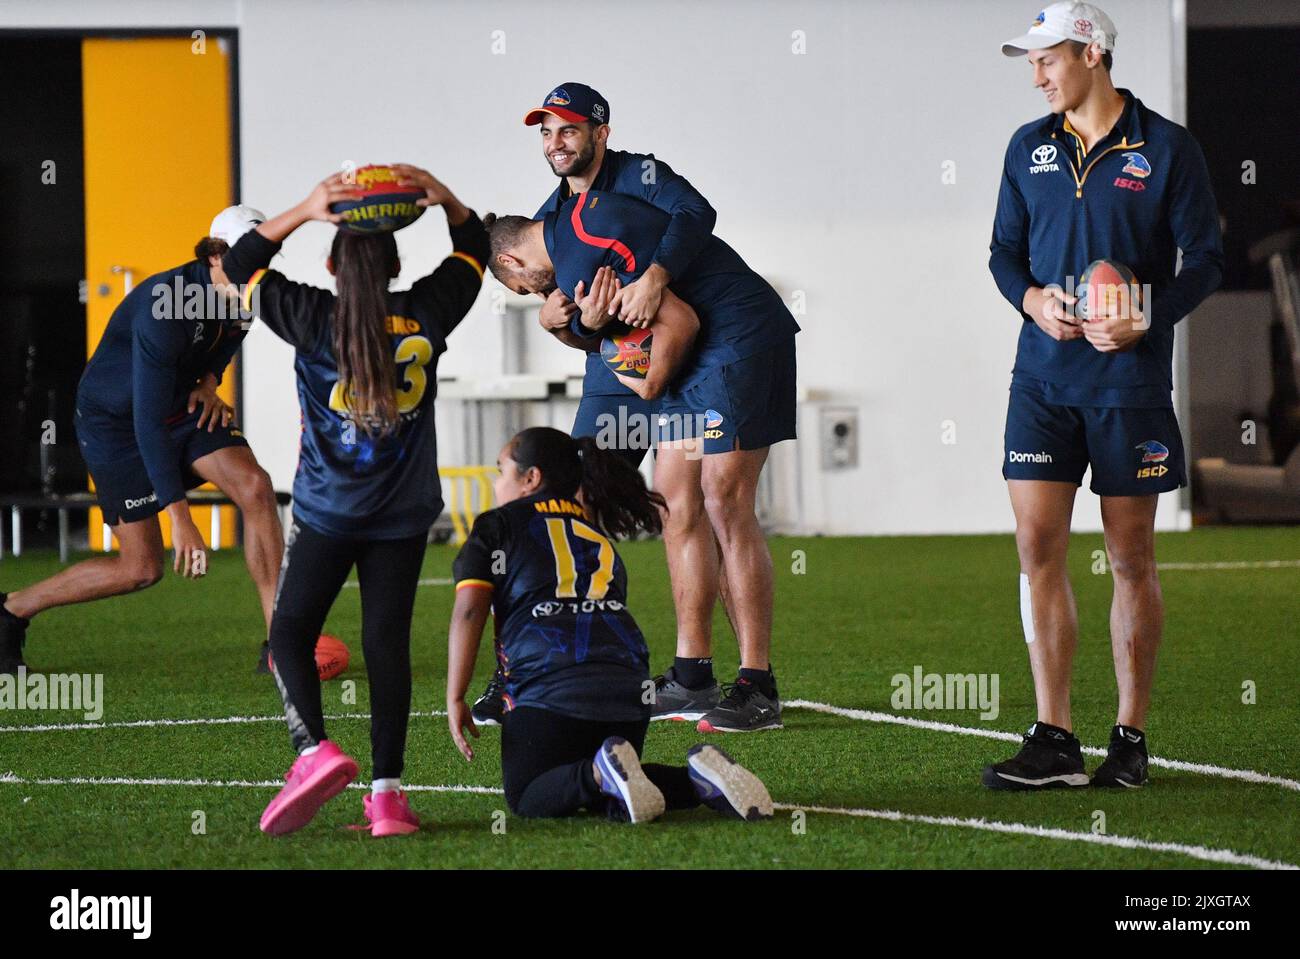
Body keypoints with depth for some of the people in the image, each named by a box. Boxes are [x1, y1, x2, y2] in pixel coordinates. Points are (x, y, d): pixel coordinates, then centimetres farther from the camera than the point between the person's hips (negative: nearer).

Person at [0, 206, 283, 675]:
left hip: (182, 406, 7)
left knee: (255, 487, -16)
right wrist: (180, 517, -37)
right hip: (114, 421, -7)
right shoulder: (165, 307, -34)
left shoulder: (240, 296, -10)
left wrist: (209, 381, -3)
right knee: (142, 568, -8)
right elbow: (149, 420, -34)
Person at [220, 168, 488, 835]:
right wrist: (445, 201, 2)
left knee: (290, 635, 6)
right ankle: (387, 792, -2)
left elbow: (241, 263, 4)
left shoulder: (314, 319, -7)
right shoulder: (426, 313, 0)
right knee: (387, 642, 3)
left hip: (326, 511, -3)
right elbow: (473, 248, 17)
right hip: (404, 516, 3)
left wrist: (304, 211, -4)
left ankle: (314, 749, -16)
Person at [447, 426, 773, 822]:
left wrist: (455, 699, 2)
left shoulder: (495, 526, 15)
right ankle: (698, 778, -5)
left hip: (549, 683, -6)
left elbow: (469, 610, 2)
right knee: (604, 795, 23)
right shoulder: (598, 535, 31)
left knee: (528, 798, 8)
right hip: (629, 683, 6)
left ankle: (602, 774, -23)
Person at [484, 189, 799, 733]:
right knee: (676, 506, 7)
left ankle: (757, 688, -13)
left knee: (724, 505, -13)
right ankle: (690, 679, 10)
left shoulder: (582, 256, -17)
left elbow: (678, 321, -20)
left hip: (741, 335, -10)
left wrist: (653, 384, -5)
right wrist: (587, 321, -12)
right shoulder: (575, 215, 14)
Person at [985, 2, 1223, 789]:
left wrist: (1145, 318, -16)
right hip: (1043, 375, 3)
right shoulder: (1029, 148, 10)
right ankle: (1054, 741, -3)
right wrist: (1032, 299, -6)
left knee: (1131, 556, 3)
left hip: (1131, 377, -3)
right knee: (1039, 547, -5)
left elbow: (1206, 259, -1)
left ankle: (1131, 738, 12)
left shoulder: (1167, 149, -2)